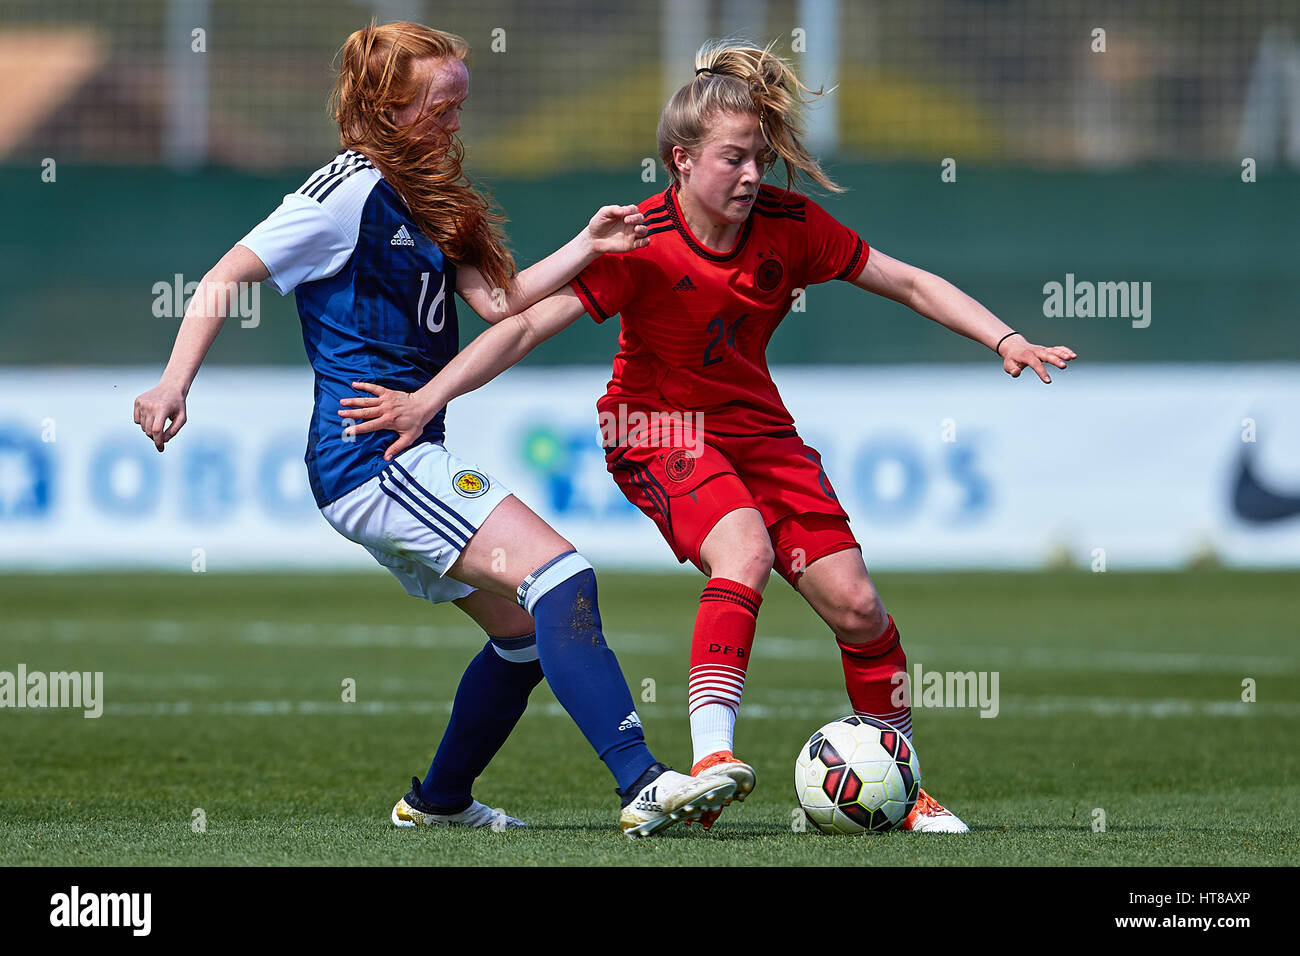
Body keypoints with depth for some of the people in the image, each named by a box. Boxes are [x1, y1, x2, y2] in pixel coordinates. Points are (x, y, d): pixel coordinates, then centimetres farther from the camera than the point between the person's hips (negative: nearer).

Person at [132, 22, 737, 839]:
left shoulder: (422, 203, 19)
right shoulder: (353, 191, -9)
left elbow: (499, 300, 9)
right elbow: (227, 277, -12)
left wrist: (587, 249, -3)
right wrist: (176, 381, -23)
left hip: (404, 459, 10)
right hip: (375, 458, -10)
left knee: (528, 630, 15)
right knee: (560, 575, -21)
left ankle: (439, 801, 29)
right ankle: (644, 785, -30)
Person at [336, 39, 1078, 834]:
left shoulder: (788, 224, -10)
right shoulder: (643, 245, -22)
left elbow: (909, 283, -2)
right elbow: (527, 324, -26)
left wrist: (1004, 338, -10)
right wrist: (426, 400, -34)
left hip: (756, 426, 5)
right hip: (658, 431, -5)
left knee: (853, 601, -5)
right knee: (745, 551, -33)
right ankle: (710, 756, -38)